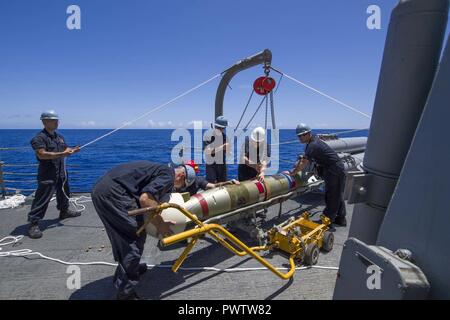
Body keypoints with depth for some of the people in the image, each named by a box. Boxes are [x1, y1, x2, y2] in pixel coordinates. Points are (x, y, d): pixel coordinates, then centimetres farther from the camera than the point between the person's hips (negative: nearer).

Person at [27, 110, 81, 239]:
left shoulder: (59, 137, 13)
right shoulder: (39, 138, -14)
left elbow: (65, 150, 20)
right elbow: (41, 154, -25)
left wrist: (73, 150, -3)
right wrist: (61, 154, -30)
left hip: (61, 171, 9)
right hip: (47, 173, -9)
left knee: (64, 193, 23)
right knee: (42, 198, -10)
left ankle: (64, 211, 43)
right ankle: (33, 224, -4)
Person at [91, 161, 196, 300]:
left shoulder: (161, 170, 22)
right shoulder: (168, 175, -6)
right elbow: (145, 199, -19)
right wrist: (160, 224, -9)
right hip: (113, 193, -10)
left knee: (124, 237, 24)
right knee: (135, 238, -3)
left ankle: (131, 268, 43)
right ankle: (125, 293, 4)